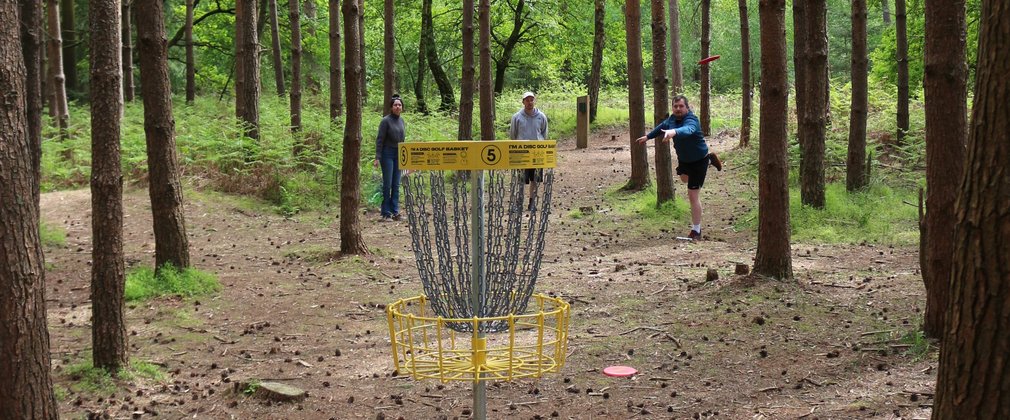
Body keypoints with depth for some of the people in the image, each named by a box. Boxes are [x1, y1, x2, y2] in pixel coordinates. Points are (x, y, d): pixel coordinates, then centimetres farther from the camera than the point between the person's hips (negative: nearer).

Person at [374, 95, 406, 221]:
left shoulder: (401, 120, 9)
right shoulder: (386, 120, -9)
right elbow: (379, 140, -10)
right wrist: (377, 158, -15)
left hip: (398, 154, 6)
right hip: (387, 154, -6)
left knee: (396, 185, 6)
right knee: (387, 185, -4)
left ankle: (395, 212, 11)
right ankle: (386, 214, 1)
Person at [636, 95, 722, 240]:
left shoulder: (691, 120, -35)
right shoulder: (672, 118, -12)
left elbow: (688, 130, -60)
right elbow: (663, 126, 12)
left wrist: (674, 132, -80)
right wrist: (648, 136, 23)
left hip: (698, 161, -8)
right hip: (683, 158, 8)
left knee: (693, 195, -9)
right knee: (684, 178, 38)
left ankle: (696, 231, 3)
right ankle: (710, 159, 59)